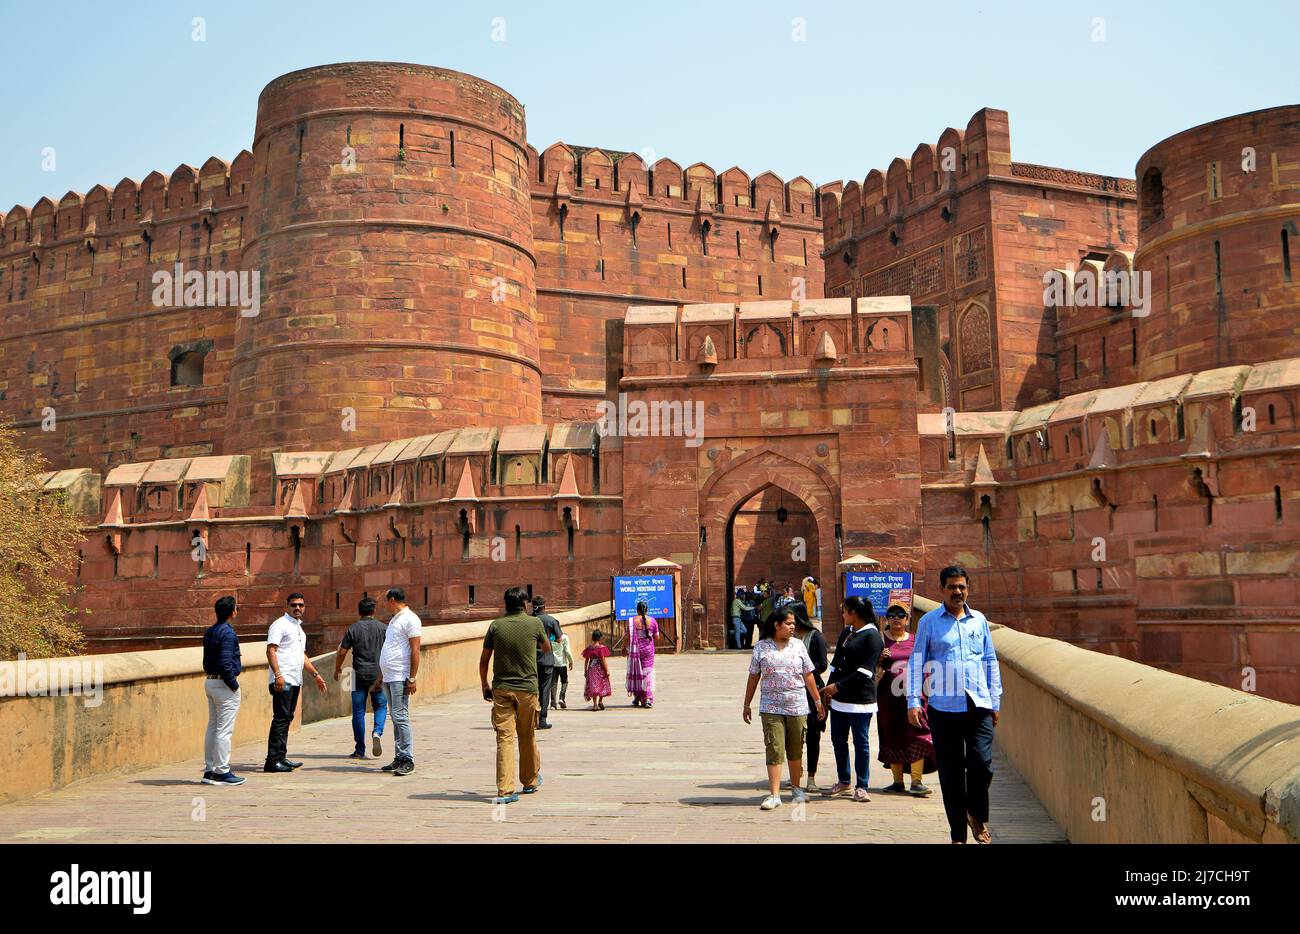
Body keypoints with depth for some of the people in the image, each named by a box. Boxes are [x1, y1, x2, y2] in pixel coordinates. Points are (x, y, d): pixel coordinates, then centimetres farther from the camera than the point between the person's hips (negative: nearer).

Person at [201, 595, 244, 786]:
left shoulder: (209, 632, 13)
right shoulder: (227, 632, -17)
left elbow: (207, 661, 16)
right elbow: (225, 663, -23)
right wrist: (233, 684, -13)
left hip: (210, 682, 10)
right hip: (224, 684, -10)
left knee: (212, 727, 13)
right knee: (224, 730, -5)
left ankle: (209, 770, 18)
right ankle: (222, 772, -3)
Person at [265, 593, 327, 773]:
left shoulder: (299, 628, 21)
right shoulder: (280, 625, -6)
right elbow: (270, 650, -15)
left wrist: (316, 674, 26)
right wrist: (278, 674, -25)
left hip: (295, 681, 9)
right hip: (282, 680, -9)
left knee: (287, 719, 11)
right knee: (280, 719, -10)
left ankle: (281, 757, 16)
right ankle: (273, 760, -9)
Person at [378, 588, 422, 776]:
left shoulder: (410, 619, -10)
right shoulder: (394, 619, 20)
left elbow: (415, 650, -15)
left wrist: (412, 678, -19)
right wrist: (381, 675, 21)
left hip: (401, 677, -9)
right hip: (389, 677, 9)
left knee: (400, 716, -11)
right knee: (396, 717, 11)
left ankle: (408, 760, -8)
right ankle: (399, 758, 15)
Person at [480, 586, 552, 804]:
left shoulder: (496, 625, 1)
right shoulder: (535, 623, -2)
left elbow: (484, 660, 5)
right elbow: (547, 647, 17)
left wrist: (484, 685, 17)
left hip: (501, 688, 0)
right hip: (527, 688, 0)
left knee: (504, 738, -1)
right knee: (527, 737, 15)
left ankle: (505, 790, -9)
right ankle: (530, 781, 32)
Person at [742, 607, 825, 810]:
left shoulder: (798, 645, 6)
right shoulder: (761, 647, 1)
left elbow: (808, 675, 10)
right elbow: (753, 677, 6)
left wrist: (818, 701, 9)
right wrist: (746, 705, 8)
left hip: (798, 707, 2)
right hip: (771, 709, -2)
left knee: (795, 751, 11)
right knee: (774, 750, -7)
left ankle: (796, 788, 28)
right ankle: (774, 794, -5)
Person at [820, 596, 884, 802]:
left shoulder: (872, 636, -10)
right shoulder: (846, 633, 15)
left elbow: (865, 671, -16)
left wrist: (838, 686, -18)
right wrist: (829, 687, 8)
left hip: (860, 699, -8)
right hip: (839, 698, 8)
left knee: (860, 742, 0)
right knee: (838, 740, 11)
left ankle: (861, 787, 9)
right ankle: (843, 782, 24)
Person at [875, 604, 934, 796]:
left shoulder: (915, 640, 11)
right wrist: (880, 660, -13)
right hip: (889, 694, 0)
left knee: (917, 735, -10)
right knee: (892, 736, 5)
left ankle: (916, 781, -9)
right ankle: (898, 781, 14)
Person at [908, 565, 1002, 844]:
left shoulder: (979, 620, 12)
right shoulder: (929, 621, 4)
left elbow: (991, 661, 17)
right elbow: (916, 662, 3)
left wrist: (995, 701, 14)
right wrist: (913, 702, -5)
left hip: (979, 705, 2)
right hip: (944, 707, -2)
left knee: (982, 764, -9)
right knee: (951, 772, 3)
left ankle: (977, 815, 19)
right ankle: (958, 833, 16)